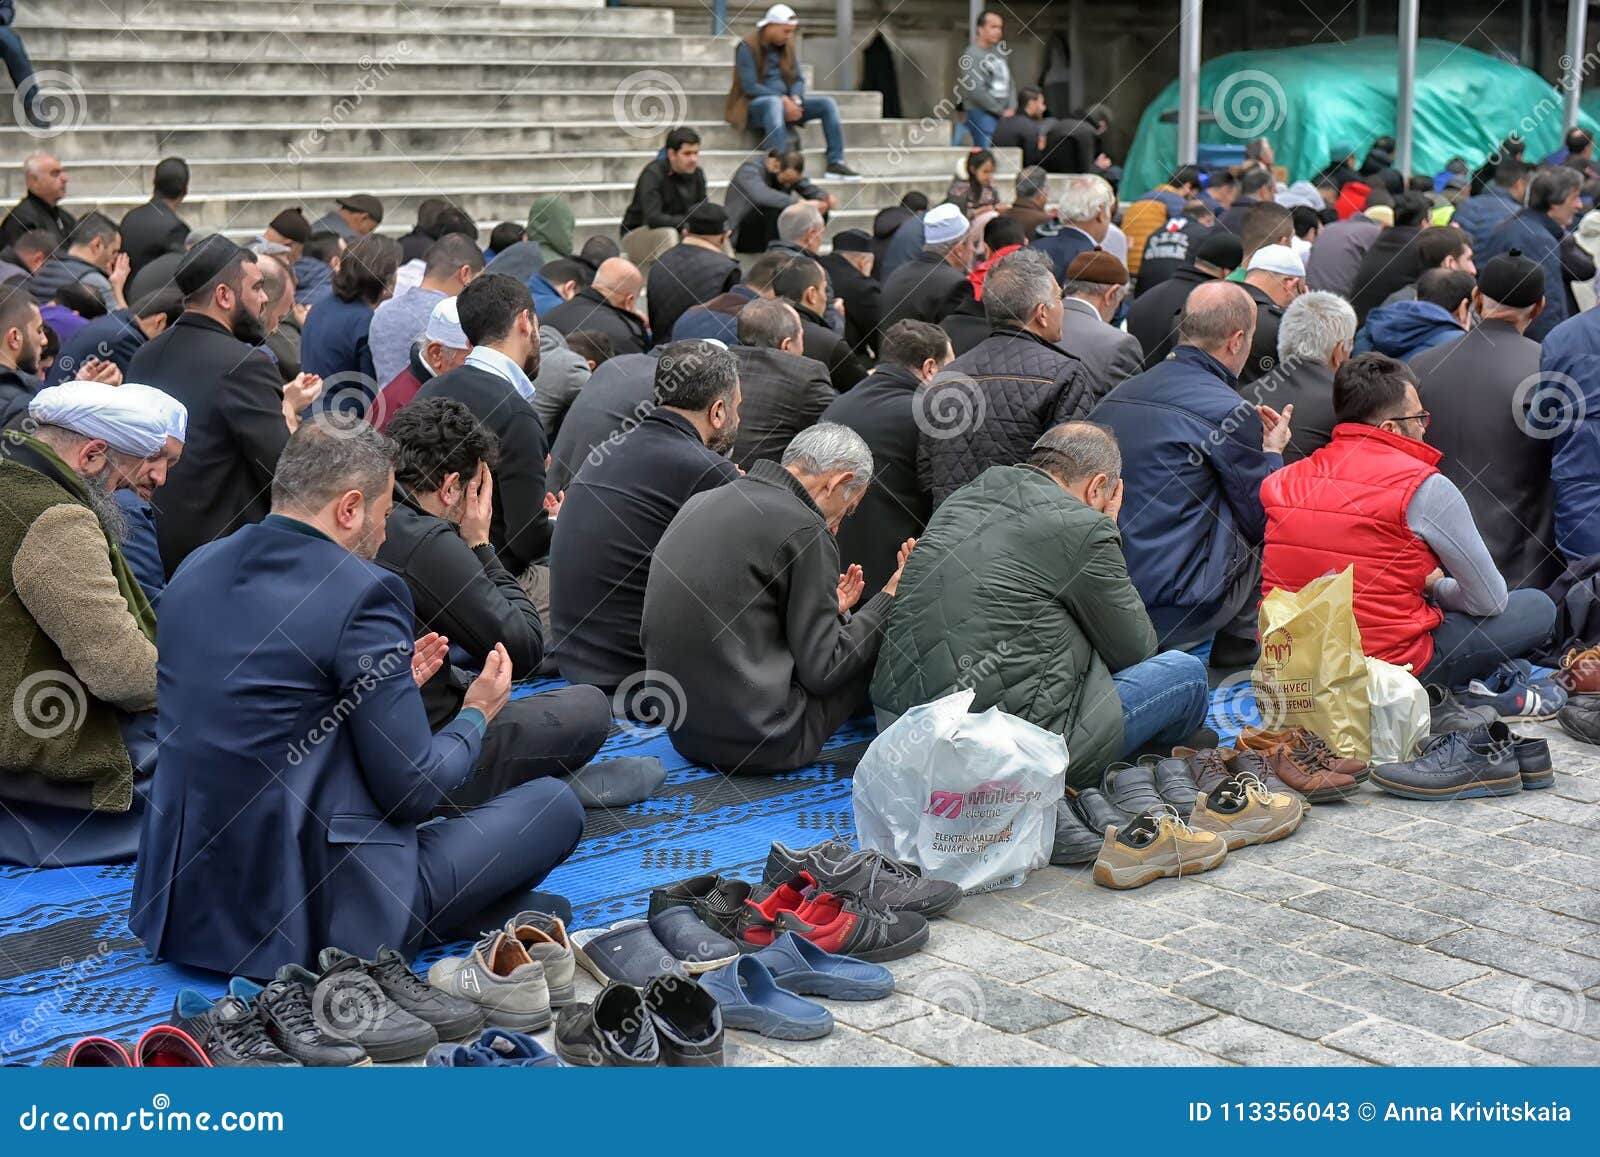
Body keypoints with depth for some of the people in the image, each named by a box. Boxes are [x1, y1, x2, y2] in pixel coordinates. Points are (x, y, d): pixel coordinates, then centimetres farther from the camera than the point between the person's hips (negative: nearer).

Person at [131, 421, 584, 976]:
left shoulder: (195, 570, 7)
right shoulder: (362, 592, -16)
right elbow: (412, 788, -13)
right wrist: (477, 715, 7)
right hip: (306, 919, -8)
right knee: (554, 804, 3)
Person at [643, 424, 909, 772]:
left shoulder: (699, 504, 11)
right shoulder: (804, 530, -13)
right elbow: (822, 671, -11)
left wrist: (827, 610, 27)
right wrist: (890, 597, 3)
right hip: (755, 741, -8)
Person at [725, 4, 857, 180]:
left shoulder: (787, 47, 10)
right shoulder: (748, 47, -11)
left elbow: (798, 79, 9)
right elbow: (750, 87, -19)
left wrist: (795, 100, -14)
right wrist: (783, 100, -24)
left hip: (785, 103, 7)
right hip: (755, 106, -7)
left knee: (827, 103, -9)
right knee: (774, 103, -41)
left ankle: (835, 163, -15)